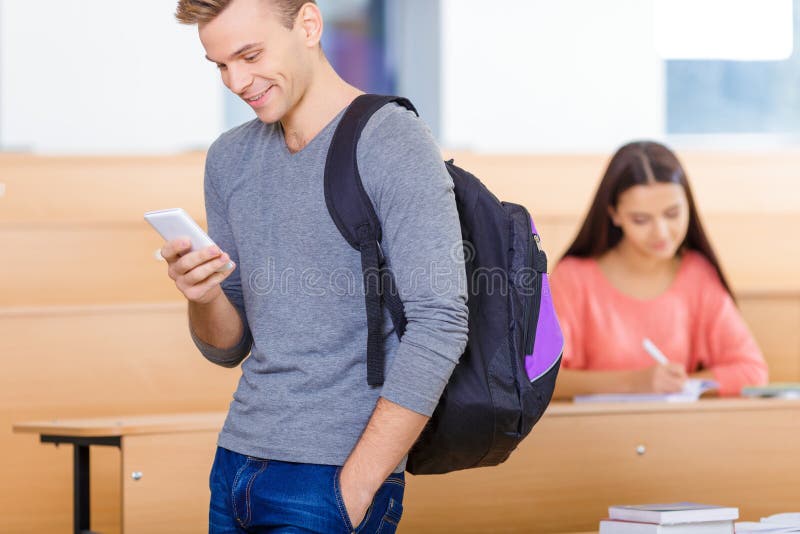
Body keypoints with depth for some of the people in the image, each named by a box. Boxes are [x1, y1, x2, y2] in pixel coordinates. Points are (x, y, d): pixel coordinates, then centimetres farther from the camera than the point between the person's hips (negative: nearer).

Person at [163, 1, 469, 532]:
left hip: (333, 476, -6)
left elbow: (438, 327, -16)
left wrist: (353, 491, -16)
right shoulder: (230, 159, 11)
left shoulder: (395, 144, -9)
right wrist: (202, 296, -8)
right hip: (236, 465, 6)